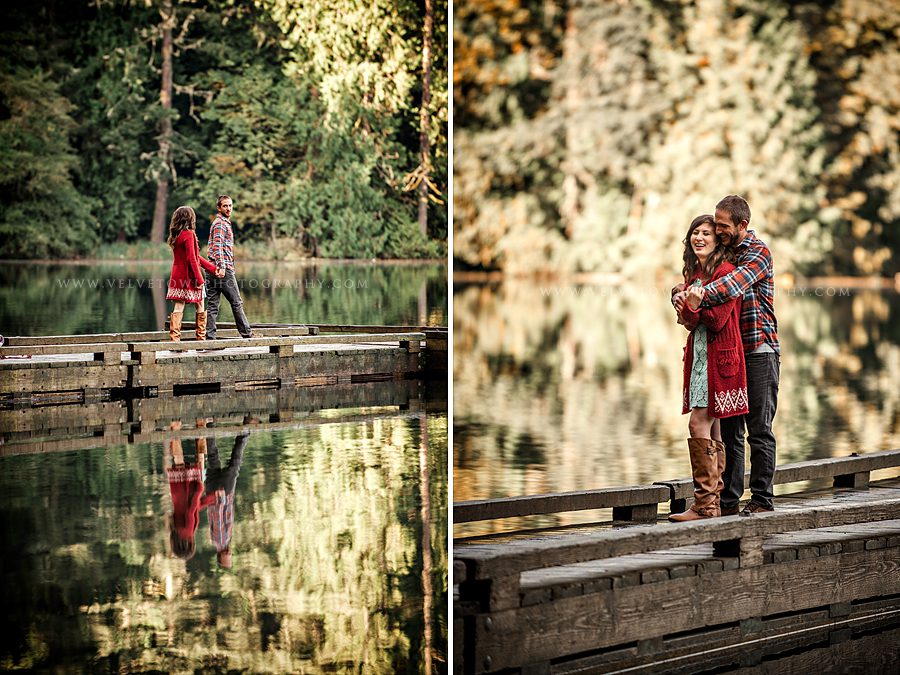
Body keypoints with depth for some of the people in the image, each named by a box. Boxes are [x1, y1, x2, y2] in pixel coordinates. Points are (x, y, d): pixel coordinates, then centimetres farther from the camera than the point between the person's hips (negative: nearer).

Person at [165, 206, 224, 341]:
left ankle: (174, 338, -2)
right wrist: (199, 279, -16)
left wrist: (213, 268, 17)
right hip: (189, 276, -7)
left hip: (177, 275, 7)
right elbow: (192, 259, -18)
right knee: (200, 308, 7)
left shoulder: (176, 235, 12)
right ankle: (201, 339, 11)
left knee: (178, 308, 4)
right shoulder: (189, 234, -14)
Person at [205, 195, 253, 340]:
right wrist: (222, 267, -28)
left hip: (213, 270, 9)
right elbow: (217, 246, -20)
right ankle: (247, 333, 6)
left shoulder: (224, 222, 23)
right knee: (236, 303, 0)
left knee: (213, 305, 3)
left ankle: (209, 336, -1)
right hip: (224, 269, -9)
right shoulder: (220, 223, -9)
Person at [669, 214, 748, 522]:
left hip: (719, 355, -8)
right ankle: (713, 503, 11)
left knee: (699, 424, -13)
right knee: (712, 428, 8)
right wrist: (688, 309, -14)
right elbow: (689, 321, 7)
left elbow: (718, 320, -13)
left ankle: (705, 505, -12)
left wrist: (698, 306, -27)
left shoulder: (726, 271, -9)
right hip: (699, 354, 8)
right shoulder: (693, 272, 15)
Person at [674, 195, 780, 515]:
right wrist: (681, 295, -10)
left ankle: (762, 498, 1)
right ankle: (729, 500, 10)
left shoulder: (758, 251, -7)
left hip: (759, 350, -7)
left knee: (759, 429, -4)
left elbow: (735, 284, -25)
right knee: (729, 430, 7)